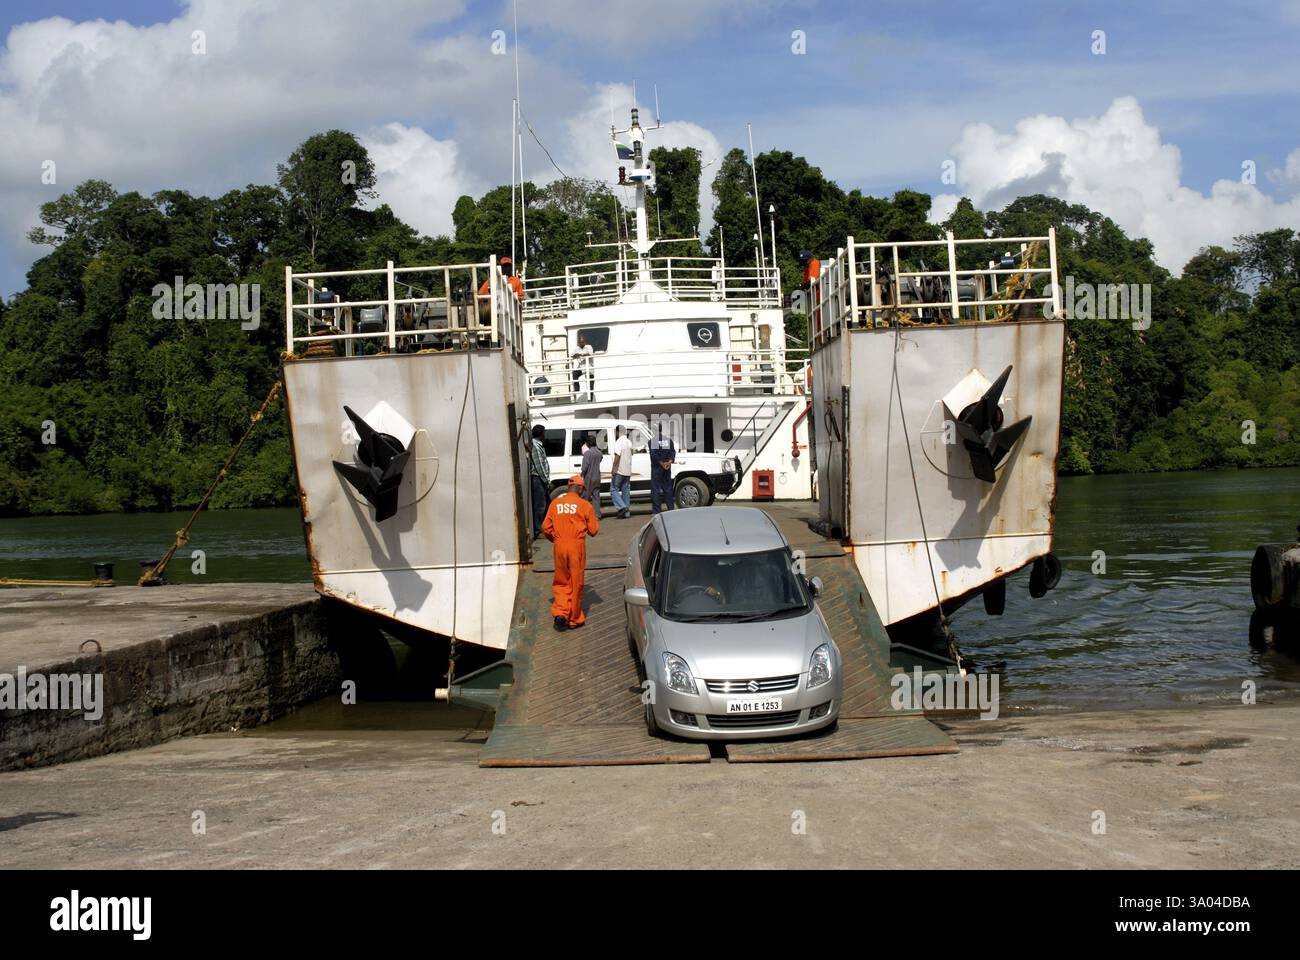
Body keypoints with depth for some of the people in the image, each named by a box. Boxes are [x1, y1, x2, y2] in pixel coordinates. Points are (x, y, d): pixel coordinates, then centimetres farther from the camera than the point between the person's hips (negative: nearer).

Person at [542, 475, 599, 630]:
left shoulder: (555, 503, 4)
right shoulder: (584, 505, -5)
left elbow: (546, 527, 4)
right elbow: (593, 530, -2)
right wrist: (596, 521, 18)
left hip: (559, 547, 3)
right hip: (577, 546, -3)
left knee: (561, 582, 14)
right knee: (576, 583, 7)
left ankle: (560, 613, -3)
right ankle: (574, 619, 13)